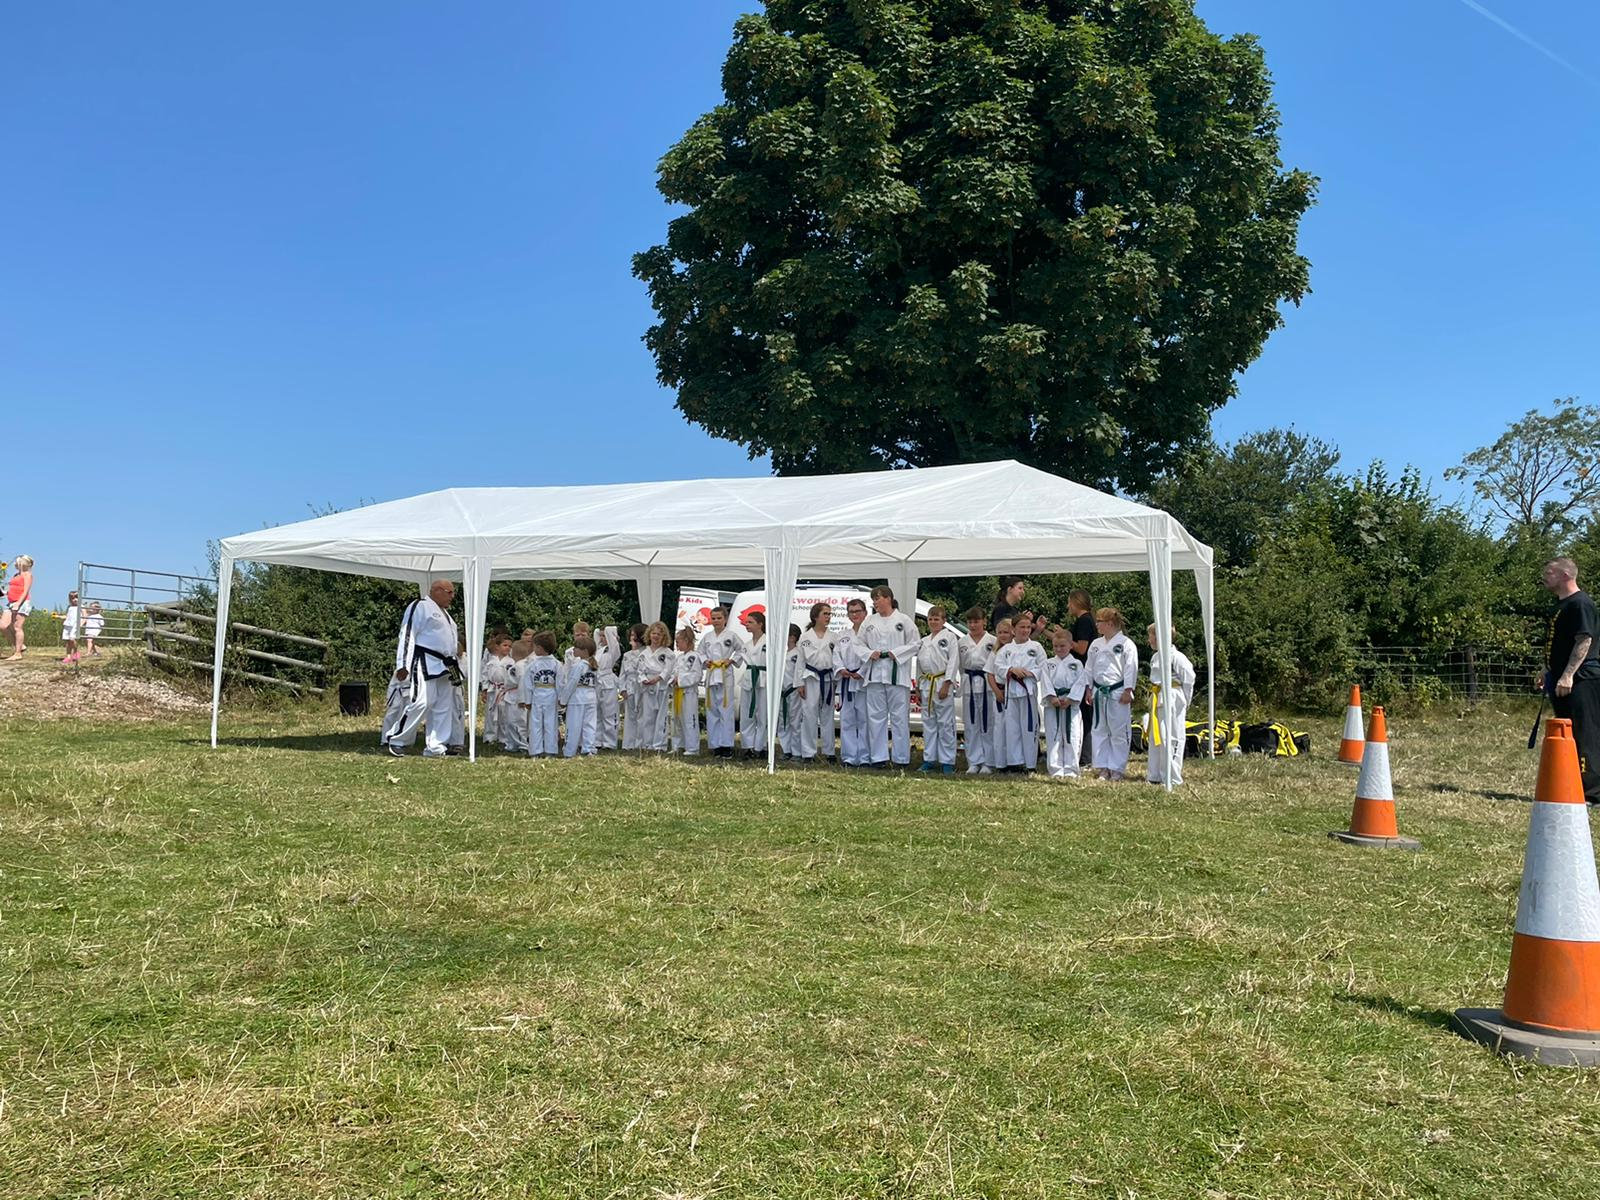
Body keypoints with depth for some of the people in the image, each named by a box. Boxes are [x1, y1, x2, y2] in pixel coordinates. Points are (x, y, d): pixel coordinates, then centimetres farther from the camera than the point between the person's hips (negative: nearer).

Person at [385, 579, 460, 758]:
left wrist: (453, 665, 23)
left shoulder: (444, 613, 23)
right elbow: (408, 635, -13)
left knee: (444, 708, 7)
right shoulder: (420, 606, -6)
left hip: (444, 667, 10)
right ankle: (396, 740, -3)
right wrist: (403, 665, -19)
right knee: (421, 703, -16)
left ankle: (435, 748, 11)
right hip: (425, 666, -10)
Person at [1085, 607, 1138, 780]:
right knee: (1100, 730, 8)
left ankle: (1117, 768, 6)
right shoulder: (1096, 644, 11)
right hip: (1099, 692, 6)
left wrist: (1127, 691, -13)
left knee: (1119, 732, -1)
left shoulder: (1126, 644, -7)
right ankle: (1102, 766, 16)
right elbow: (1089, 668, 16)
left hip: (1118, 693, -6)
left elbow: (1131, 669, -9)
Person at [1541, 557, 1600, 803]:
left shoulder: (1580, 603, -11)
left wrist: (1568, 675, -24)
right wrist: (1549, 674, 25)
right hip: (1563, 682, 10)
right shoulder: (1563, 605, 20)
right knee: (1567, 736, 13)